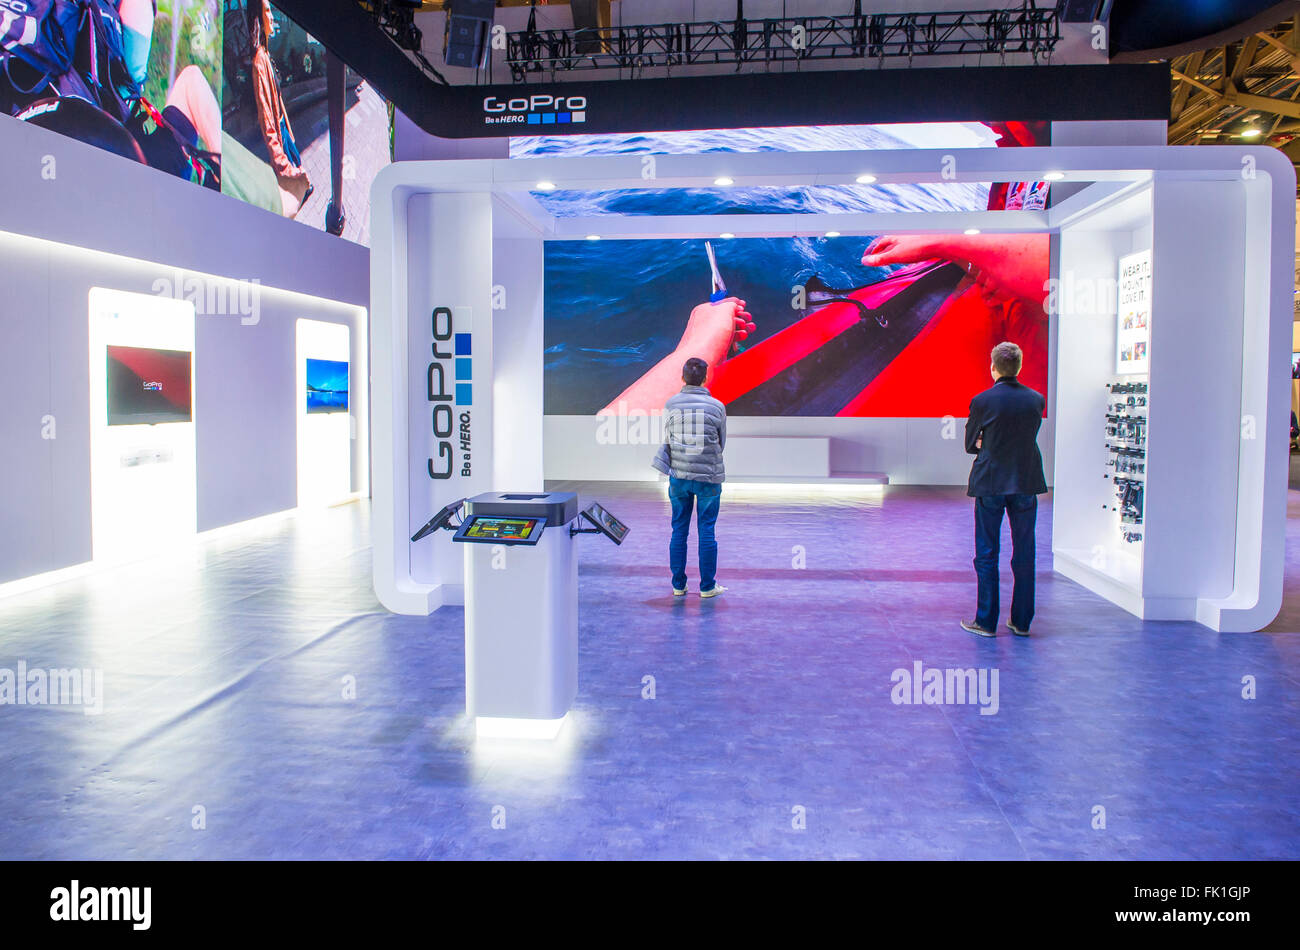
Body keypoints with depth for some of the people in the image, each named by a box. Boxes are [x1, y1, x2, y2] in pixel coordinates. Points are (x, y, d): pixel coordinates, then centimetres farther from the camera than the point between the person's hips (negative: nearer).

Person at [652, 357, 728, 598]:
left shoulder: (670, 405, -3)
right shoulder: (717, 407, -5)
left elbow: (667, 440, 5)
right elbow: (721, 443, 5)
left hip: (678, 474, 1)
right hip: (709, 475, -1)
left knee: (679, 530, 10)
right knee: (706, 530, 5)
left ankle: (678, 585, 15)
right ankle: (707, 586, 11)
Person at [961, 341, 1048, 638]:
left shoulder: (982, 401, -10)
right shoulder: (1036, 400, 0)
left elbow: (970, 445, -1)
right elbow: (1028, 437, 11)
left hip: (990, 483, -3)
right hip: (1026, 484, 3)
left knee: (987, 555, 5)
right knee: (1024, 555, 10)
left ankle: (986, 621, 9)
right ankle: (1021, 621, 17)